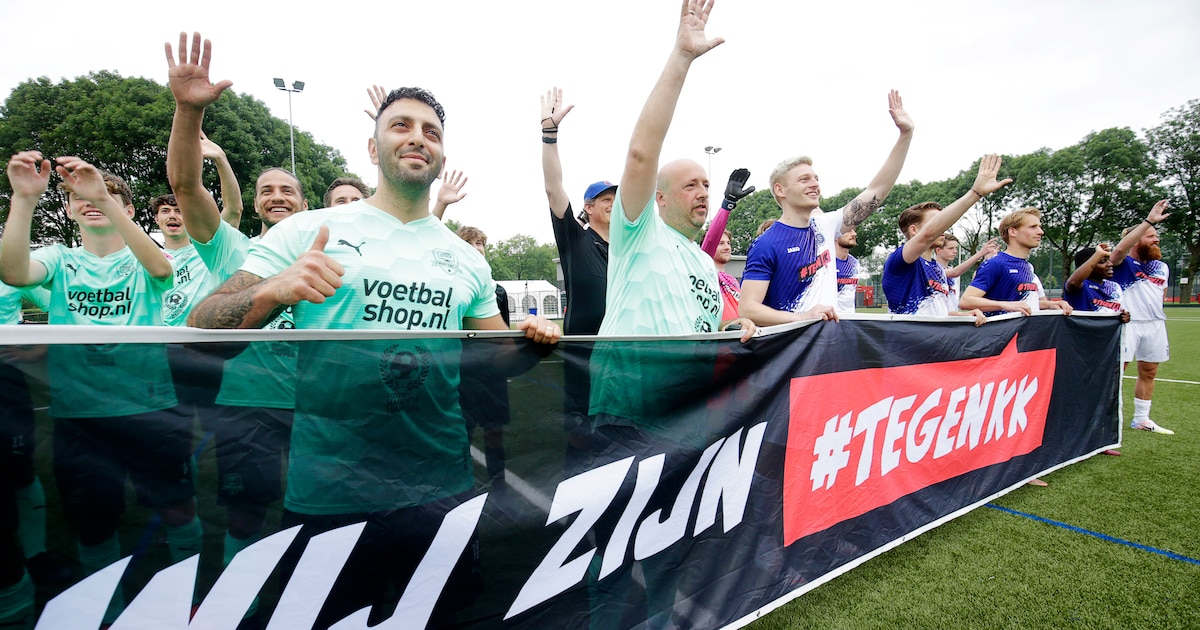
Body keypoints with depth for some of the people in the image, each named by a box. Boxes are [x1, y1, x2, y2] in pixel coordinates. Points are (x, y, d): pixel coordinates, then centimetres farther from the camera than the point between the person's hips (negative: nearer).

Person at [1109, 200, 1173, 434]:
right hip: (1127, 323, -7)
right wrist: (1149, 221, -28)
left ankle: (1141, 419, 25)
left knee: (1149, 372, 13)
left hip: (1155, 324, 7)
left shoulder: (1162, 267, 17)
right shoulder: (1123, 263, -5)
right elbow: (1120, 248, -27)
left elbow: (1162, 292, 27)